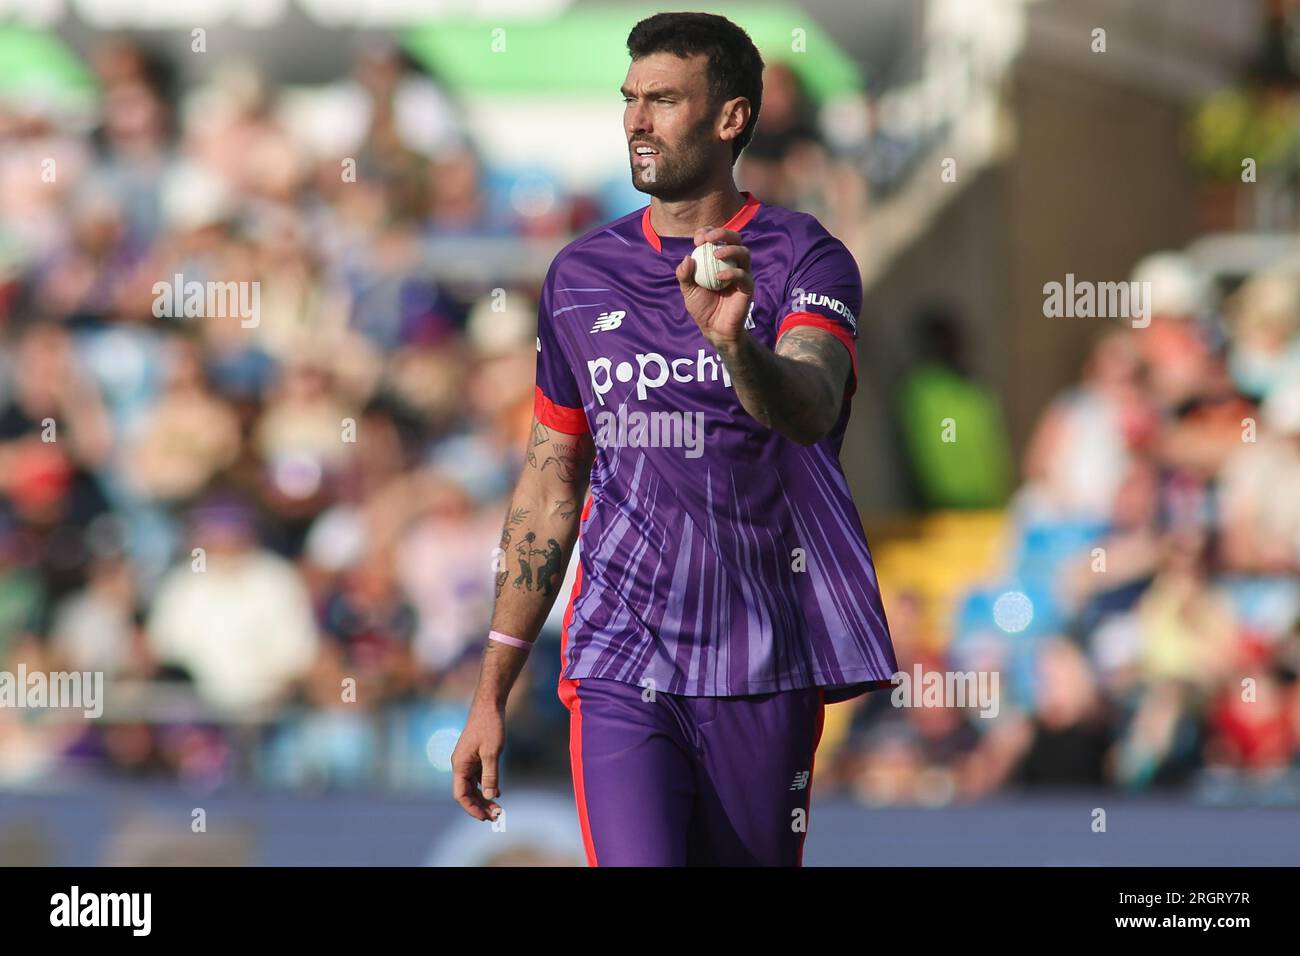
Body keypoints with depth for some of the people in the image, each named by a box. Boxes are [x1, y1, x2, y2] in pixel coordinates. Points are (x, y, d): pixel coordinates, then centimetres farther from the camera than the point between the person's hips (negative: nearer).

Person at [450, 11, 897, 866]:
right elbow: (549, 490, 16)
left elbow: (810, 409, -23)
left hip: (764, 671, -2)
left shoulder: (805, 260, -2)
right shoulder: (583, 275, 10)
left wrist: (735, 344, -46)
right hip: (620, 666, 2)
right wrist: (491, 694, 14)